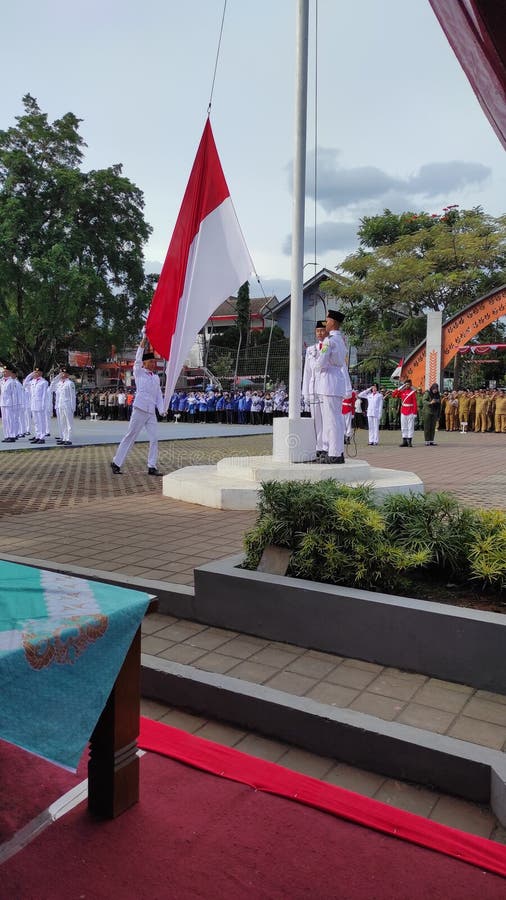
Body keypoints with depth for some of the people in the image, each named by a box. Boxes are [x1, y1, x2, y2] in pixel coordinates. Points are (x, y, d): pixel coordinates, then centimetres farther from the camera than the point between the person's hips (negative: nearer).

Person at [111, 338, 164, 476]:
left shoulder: (156, 377, 17)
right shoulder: (139, 373, 3)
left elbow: (159, 395, 16)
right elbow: (138, 358, -9)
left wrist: (161, 409, 1)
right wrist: (144, 339, -13)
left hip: (152, 412, 5)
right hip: (140, 410, -5)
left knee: (154, 439, 0)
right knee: (130, 436, -2)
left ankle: (152, 467, 4)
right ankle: (116, 463, 8)